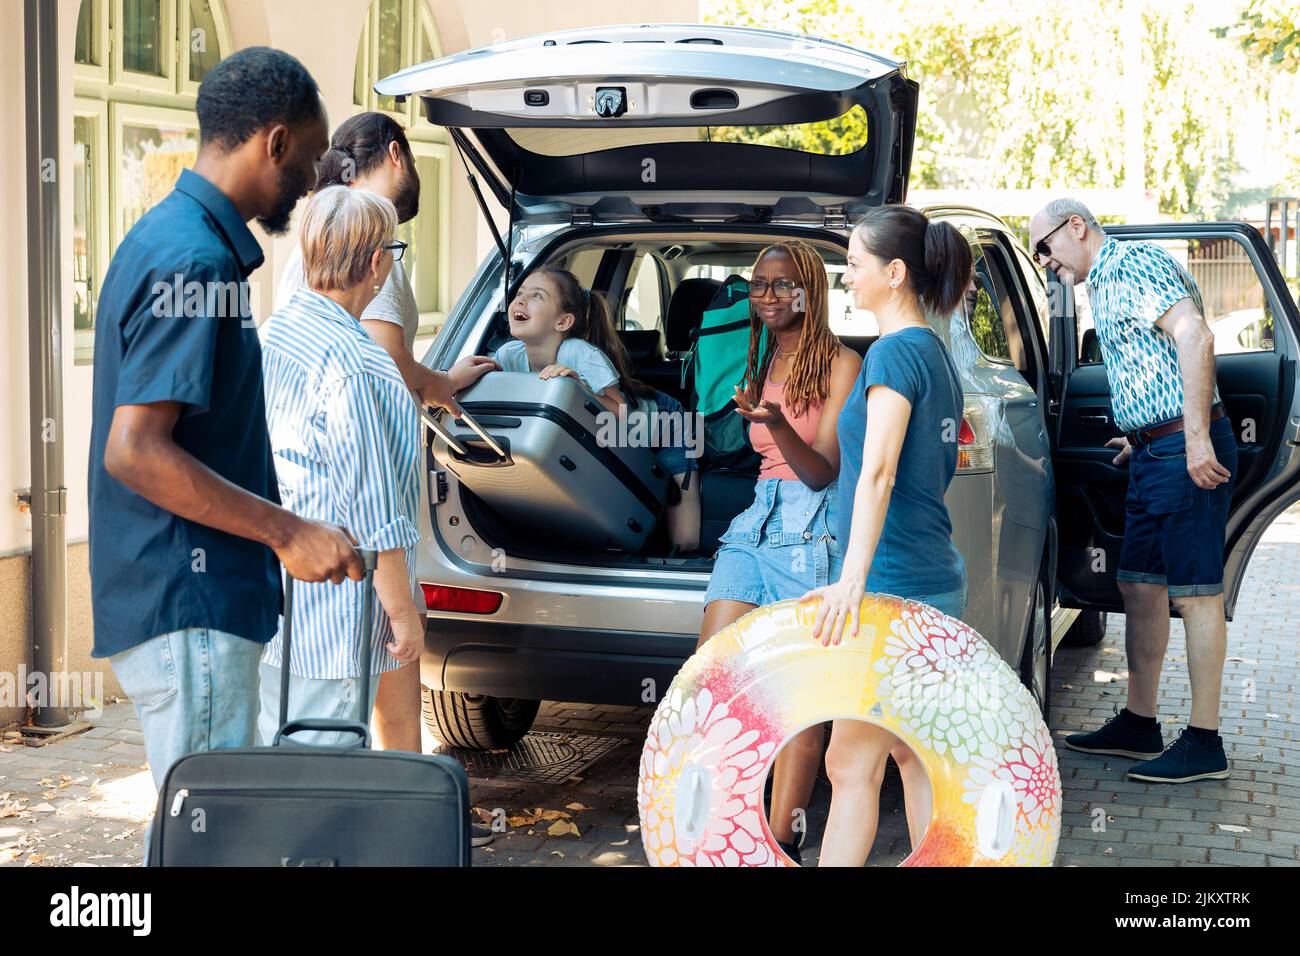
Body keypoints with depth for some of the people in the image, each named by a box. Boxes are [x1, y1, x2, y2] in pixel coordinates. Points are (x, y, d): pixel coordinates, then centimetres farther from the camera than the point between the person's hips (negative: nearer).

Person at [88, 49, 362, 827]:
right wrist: (289, 532, -19)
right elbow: (134, 450, -24)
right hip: (191, 611, -10)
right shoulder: (196, 262, -18)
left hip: (196, 601, 10)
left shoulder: (167, 238, 14)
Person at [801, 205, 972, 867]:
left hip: (894, 588, -10)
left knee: (851, 765, -7)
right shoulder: (935, 352, 14)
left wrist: (852, 579, -36)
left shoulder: (895, 352, -15)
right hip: (935, 580, 10)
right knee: (914, 753, 15)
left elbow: (878, 473, -27)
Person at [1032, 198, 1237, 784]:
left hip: (1186, 449, -10)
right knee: (1139, 584, 13)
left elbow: (1195, 337, -23)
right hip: (1154, 452, 10)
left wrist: (1196, 437, -27)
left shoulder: (1136, 264, -10)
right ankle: (1139, 724, 21)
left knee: (1195, 592, -7)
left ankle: (1204, 743, -4)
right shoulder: (1104, 285, 21)